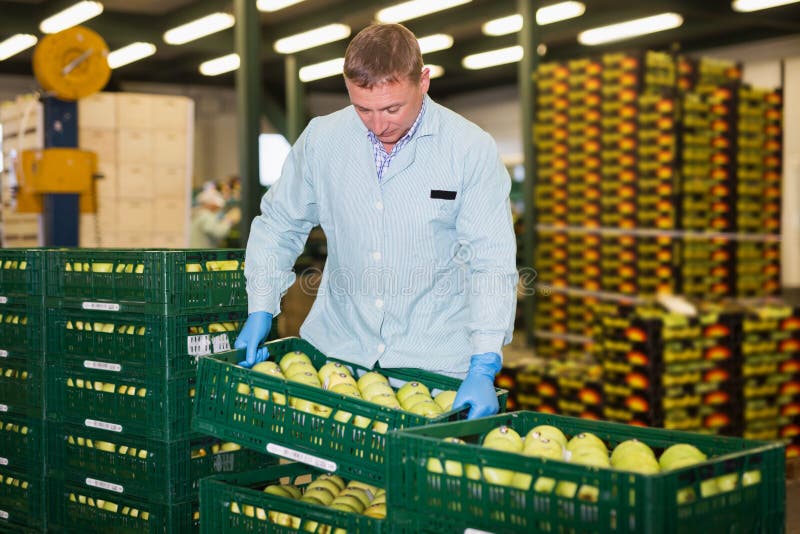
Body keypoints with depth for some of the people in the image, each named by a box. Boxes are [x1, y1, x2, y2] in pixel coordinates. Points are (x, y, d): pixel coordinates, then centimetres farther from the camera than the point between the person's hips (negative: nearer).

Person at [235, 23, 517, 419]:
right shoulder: (321, 139, -2)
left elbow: (492, 263, -12)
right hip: (337, 344, 3)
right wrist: (260, 311, 1)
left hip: (435, 357, -2)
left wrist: (484, 368, -21)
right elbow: (279, 223, 12)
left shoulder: (471, 149, -10)